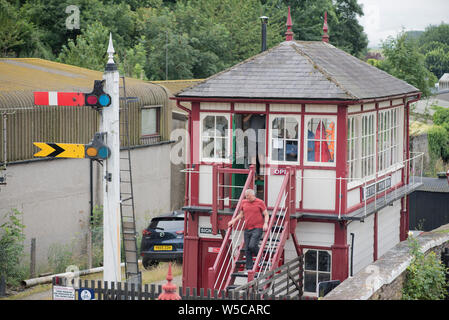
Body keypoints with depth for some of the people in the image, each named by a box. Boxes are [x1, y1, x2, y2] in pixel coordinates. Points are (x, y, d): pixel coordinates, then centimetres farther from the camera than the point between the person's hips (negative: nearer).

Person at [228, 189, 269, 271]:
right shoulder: (244, 202, 12)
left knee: (252, 245, -20)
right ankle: (249, 268, 7)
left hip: (257, 228, -5)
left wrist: (265, 223, -15)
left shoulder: (260, 203, -1)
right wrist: (234, 220, 13)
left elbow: (266, 214, 1)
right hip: (247, 229, 5)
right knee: (247, 249, 2)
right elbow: (241, 214, 24)